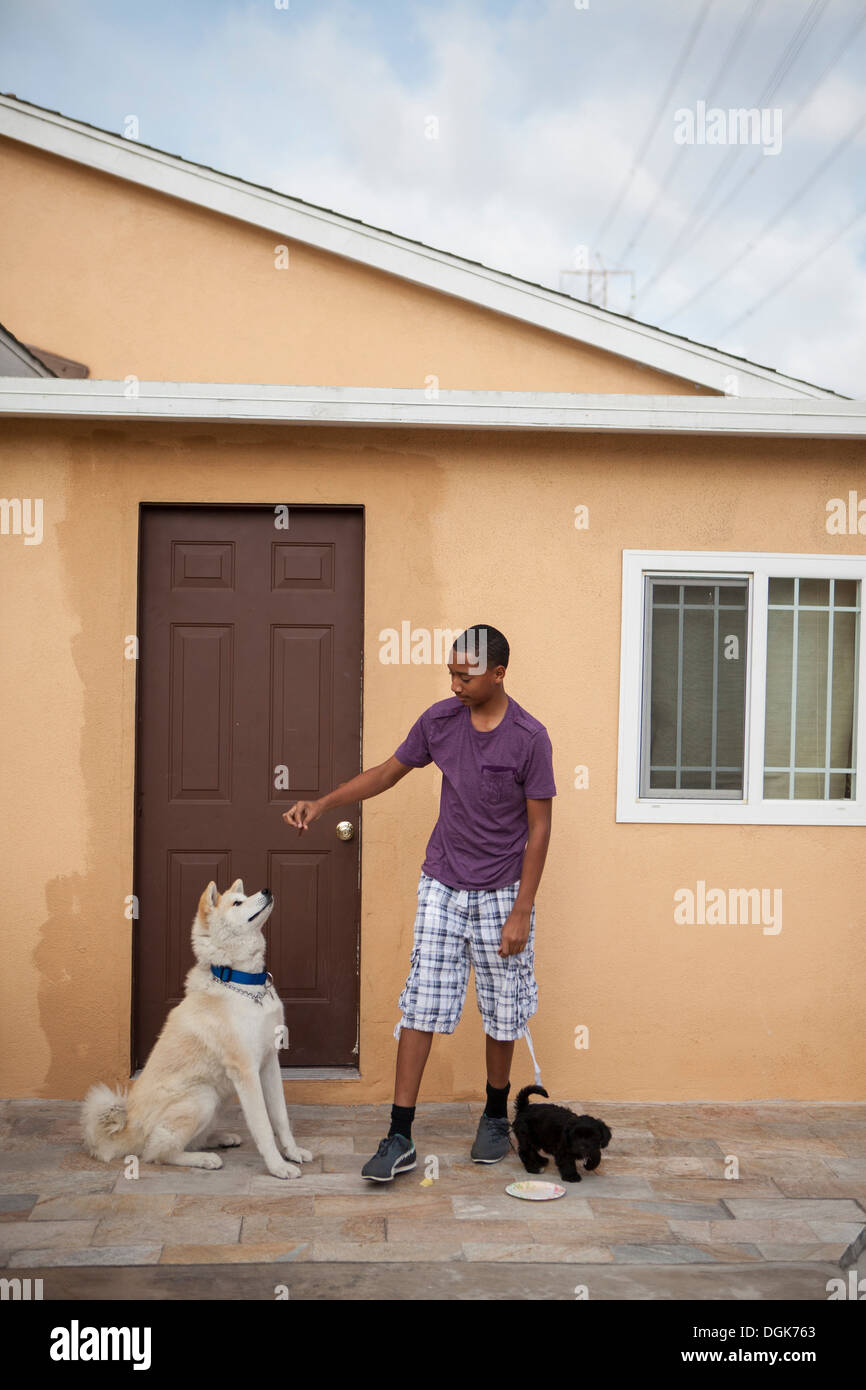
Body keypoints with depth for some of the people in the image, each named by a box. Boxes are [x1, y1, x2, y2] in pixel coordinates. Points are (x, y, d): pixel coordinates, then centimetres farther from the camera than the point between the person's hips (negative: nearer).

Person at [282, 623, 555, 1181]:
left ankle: (496, 1116, 32)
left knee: (502, 1012, 10)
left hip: (500, 894, -2)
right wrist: (322, 803, 2)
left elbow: (539, 828, -10)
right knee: (420, 1006, 0)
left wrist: (521, 912, -12)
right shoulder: (439, 720, -2)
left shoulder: (529, 737, -13)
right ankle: (400, 1138, 5)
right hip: (442, 887, 3)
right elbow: (388, 772, 12)